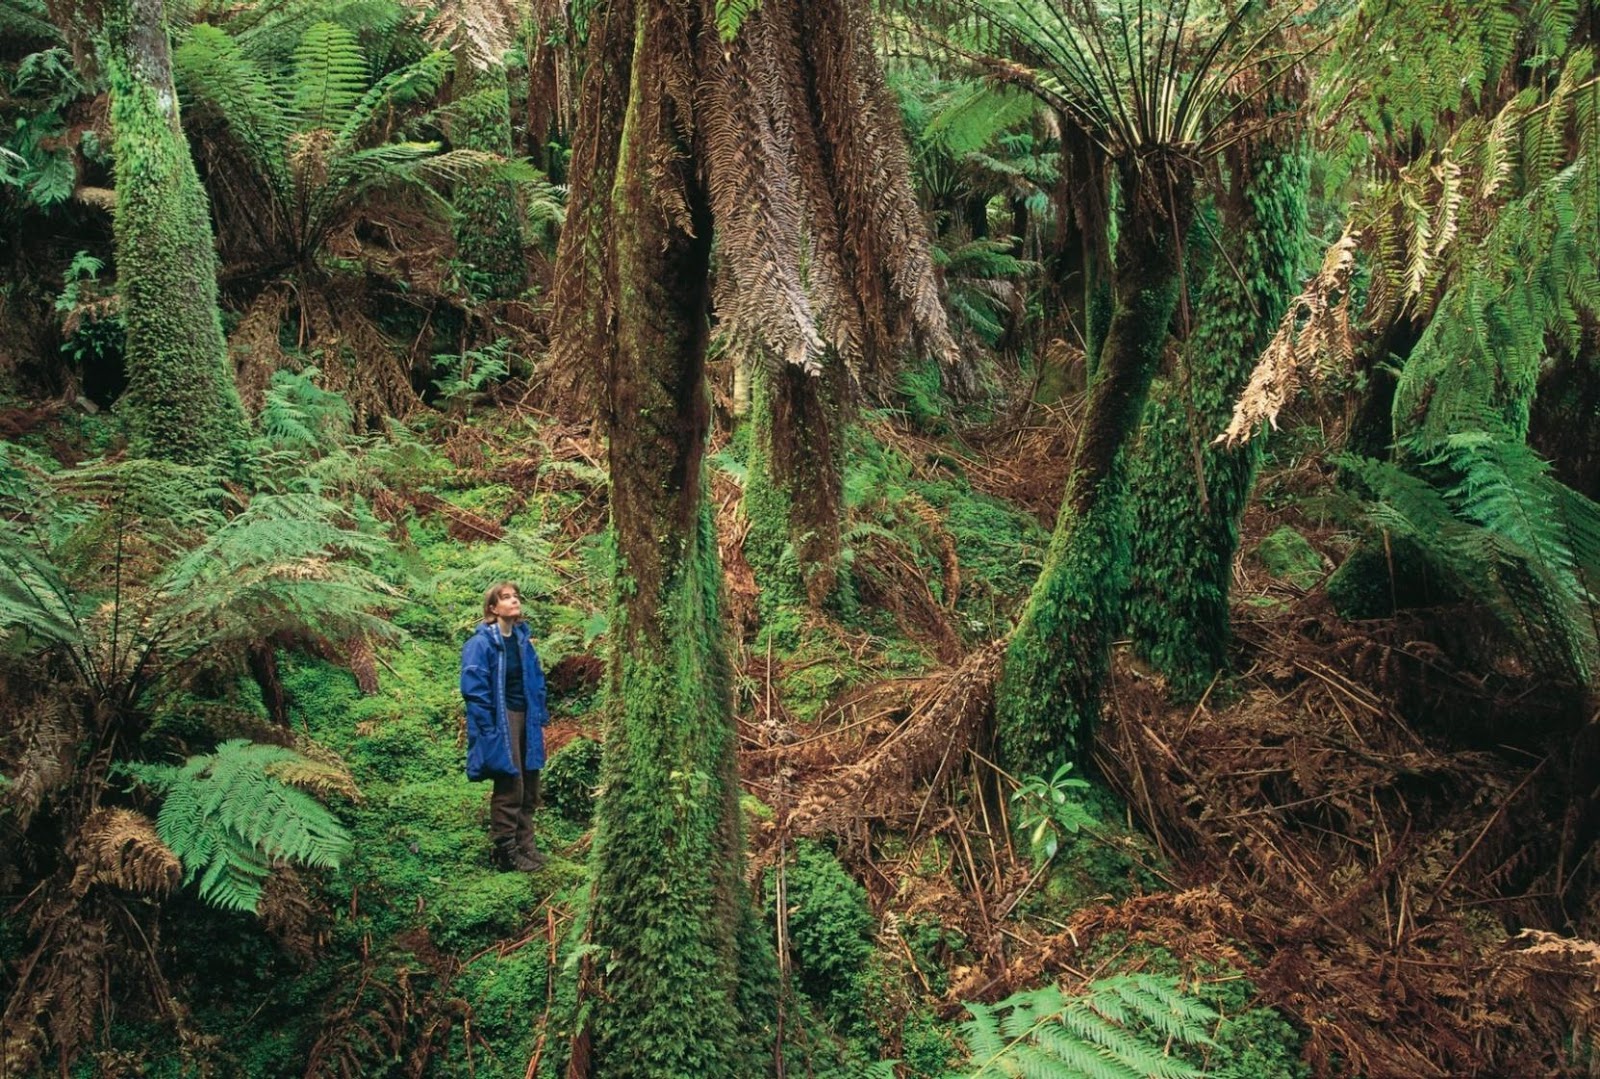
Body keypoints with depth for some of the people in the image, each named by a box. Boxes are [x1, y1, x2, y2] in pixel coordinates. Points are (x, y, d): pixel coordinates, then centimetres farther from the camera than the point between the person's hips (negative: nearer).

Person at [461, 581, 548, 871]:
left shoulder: (523, 639, 9)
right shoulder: (481, 643, -13)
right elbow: (474, 689, -16)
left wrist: (540, 715, 10)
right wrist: (489, 730, -17)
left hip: (526, 719, 7)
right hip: (502, 722, -7)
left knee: (529, 789, 12)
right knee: (509, 789, -4)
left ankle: (525, 845, 24)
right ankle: (505, 852, 9)